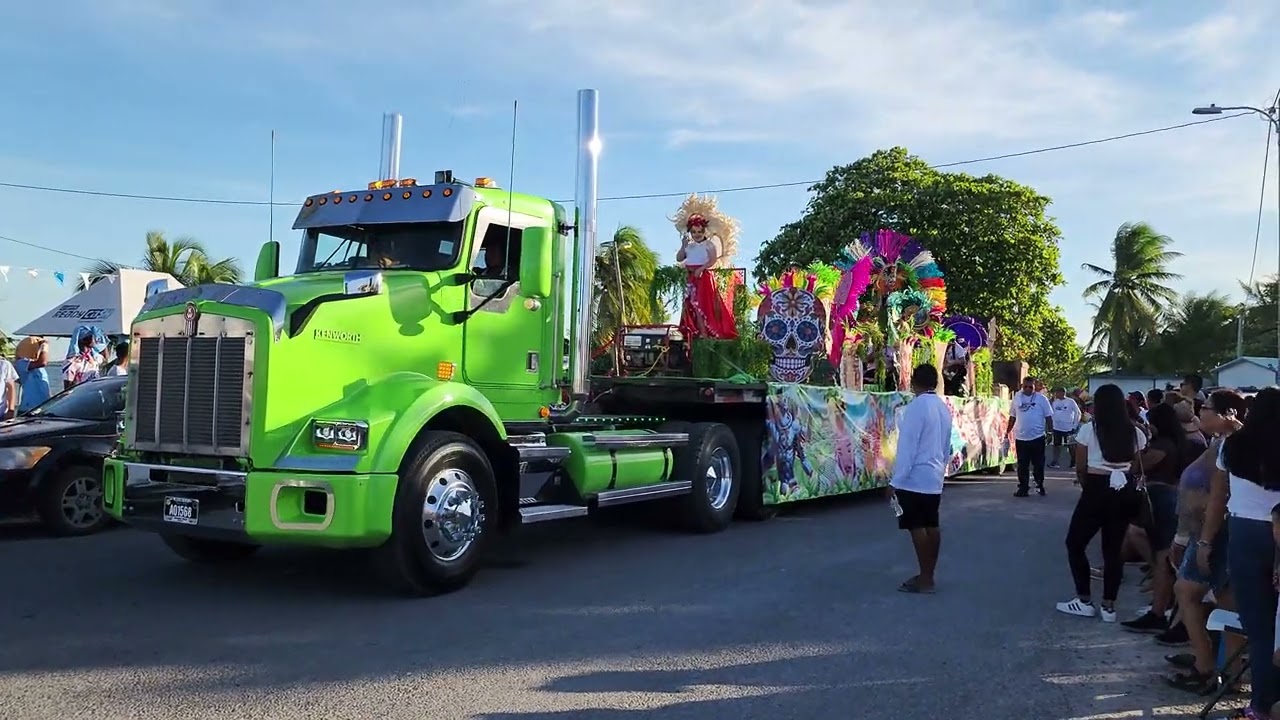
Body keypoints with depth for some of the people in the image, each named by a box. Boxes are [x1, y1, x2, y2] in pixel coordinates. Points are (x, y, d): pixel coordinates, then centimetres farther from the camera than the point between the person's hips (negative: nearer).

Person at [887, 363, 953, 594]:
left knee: (917, 527, -2)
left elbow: (907, 447, -18)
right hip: (934, 478, 8)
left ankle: (925, 579, 0)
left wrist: (896, 481, -14)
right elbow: (947, 447, 13)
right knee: (931, 526, 11)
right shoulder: (944, 408, 8)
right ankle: (929, 575, 17)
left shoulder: (915, 407, -16)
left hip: (915, 478, -8)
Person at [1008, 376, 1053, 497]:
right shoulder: (1017, 398, 6)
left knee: (1038, 463, 8)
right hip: (1021, 437, 2)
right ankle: (1023, 488, 11)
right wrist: (1007, 431, 10)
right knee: (1022, 465, 5)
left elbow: (1048, 416, 0)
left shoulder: (1041, 399, -2)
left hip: (1037, 437, -2)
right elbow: (1012, 416, 12)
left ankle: (1039, 485, 24)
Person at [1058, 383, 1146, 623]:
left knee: (1075, 543, 10)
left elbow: (1080, 469, -1)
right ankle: (1108, 606, 12)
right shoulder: (1135, 433, 5)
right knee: (1114, 548, 10)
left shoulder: (1088, 430, -7)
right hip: (1125, 492, 5)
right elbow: (1134, 466, 4)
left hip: (1097, 490, -5)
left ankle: (1085, 601, 10)